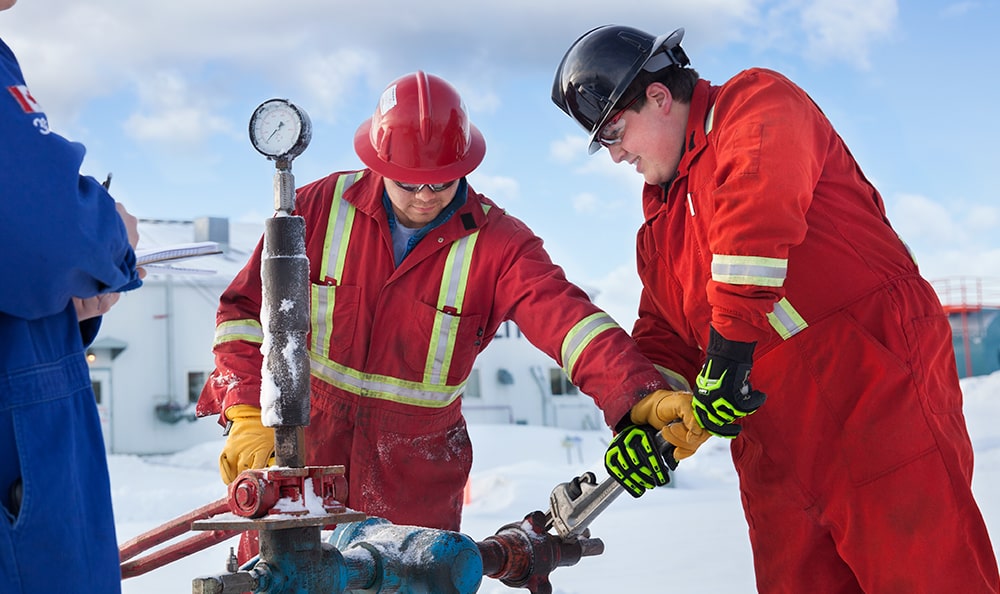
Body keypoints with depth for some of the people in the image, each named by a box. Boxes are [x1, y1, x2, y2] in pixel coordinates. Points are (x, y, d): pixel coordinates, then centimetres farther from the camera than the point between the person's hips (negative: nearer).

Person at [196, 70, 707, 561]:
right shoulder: (318, 208, -6)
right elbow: (245, 309, -5)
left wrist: (643, 401, -41)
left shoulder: (497, 244, -9)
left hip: (417, 469, 0)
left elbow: (567, 318, -25)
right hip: (304, 442, 1)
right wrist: (249, 415, -18)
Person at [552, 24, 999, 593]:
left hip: (876, 395, -8)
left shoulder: (758, 101, -1)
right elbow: (664, 331, 20)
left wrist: (730, 341, -26)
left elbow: (760, 204, -21)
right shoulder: (659, 226, 24)